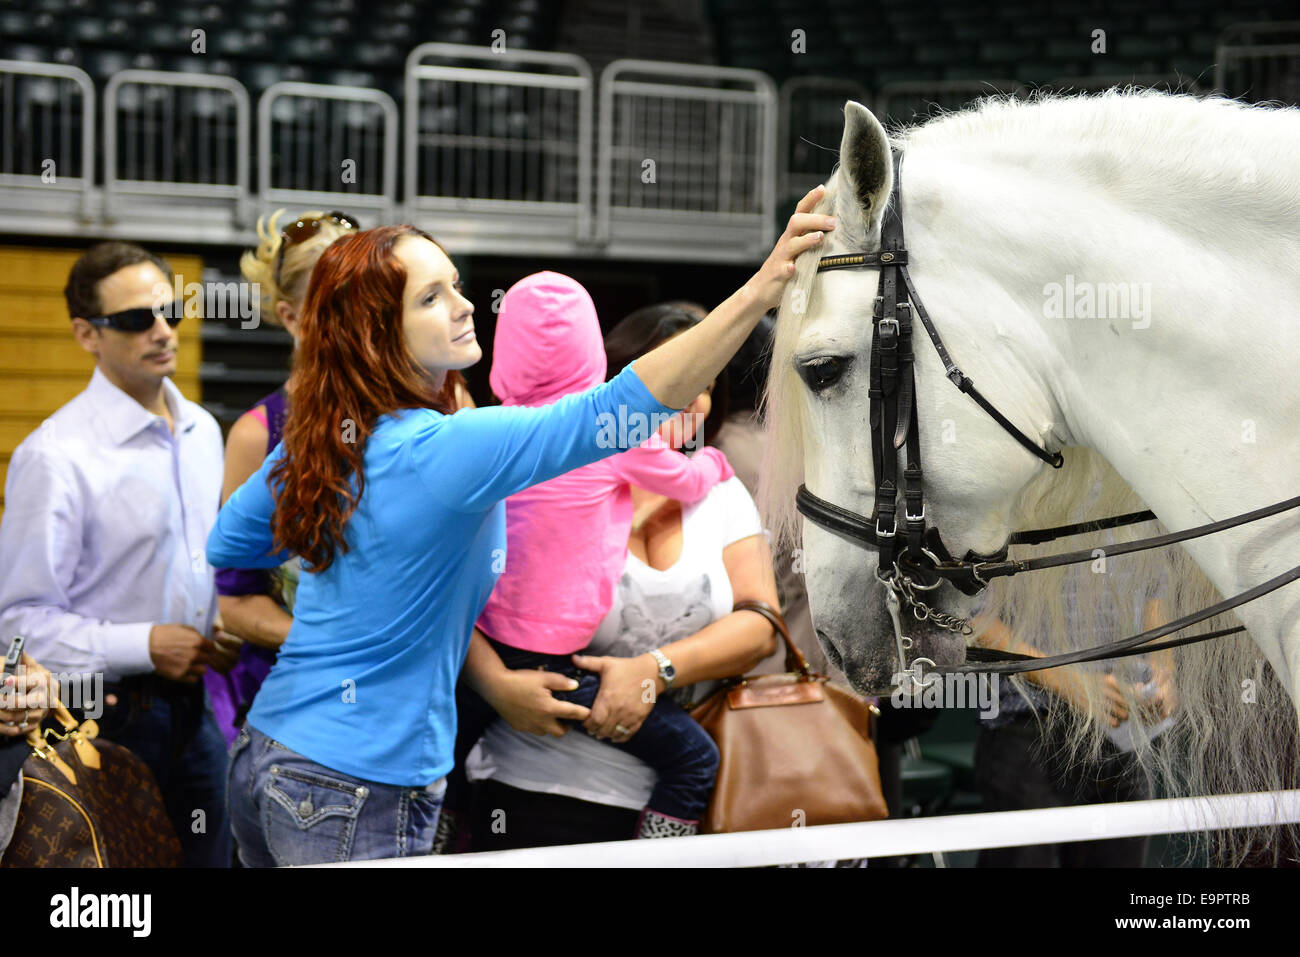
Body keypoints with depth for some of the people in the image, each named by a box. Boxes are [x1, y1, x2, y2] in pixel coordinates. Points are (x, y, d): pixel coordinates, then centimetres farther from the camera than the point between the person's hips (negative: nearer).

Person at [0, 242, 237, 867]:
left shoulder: (203, 431, 9)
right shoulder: (55, 456, -15)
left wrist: (222, 628, 5)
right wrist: (145, 646, -21)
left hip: (192, 709, 7)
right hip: (105, 717, -7)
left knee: (206, 856, 12)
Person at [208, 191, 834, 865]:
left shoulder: (317, 438, 4)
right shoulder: (441, 450, -22)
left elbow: (227, 543, 21)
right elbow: (619, 408, -32)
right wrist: (763, 288, -37)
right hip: (357, 796, -8)